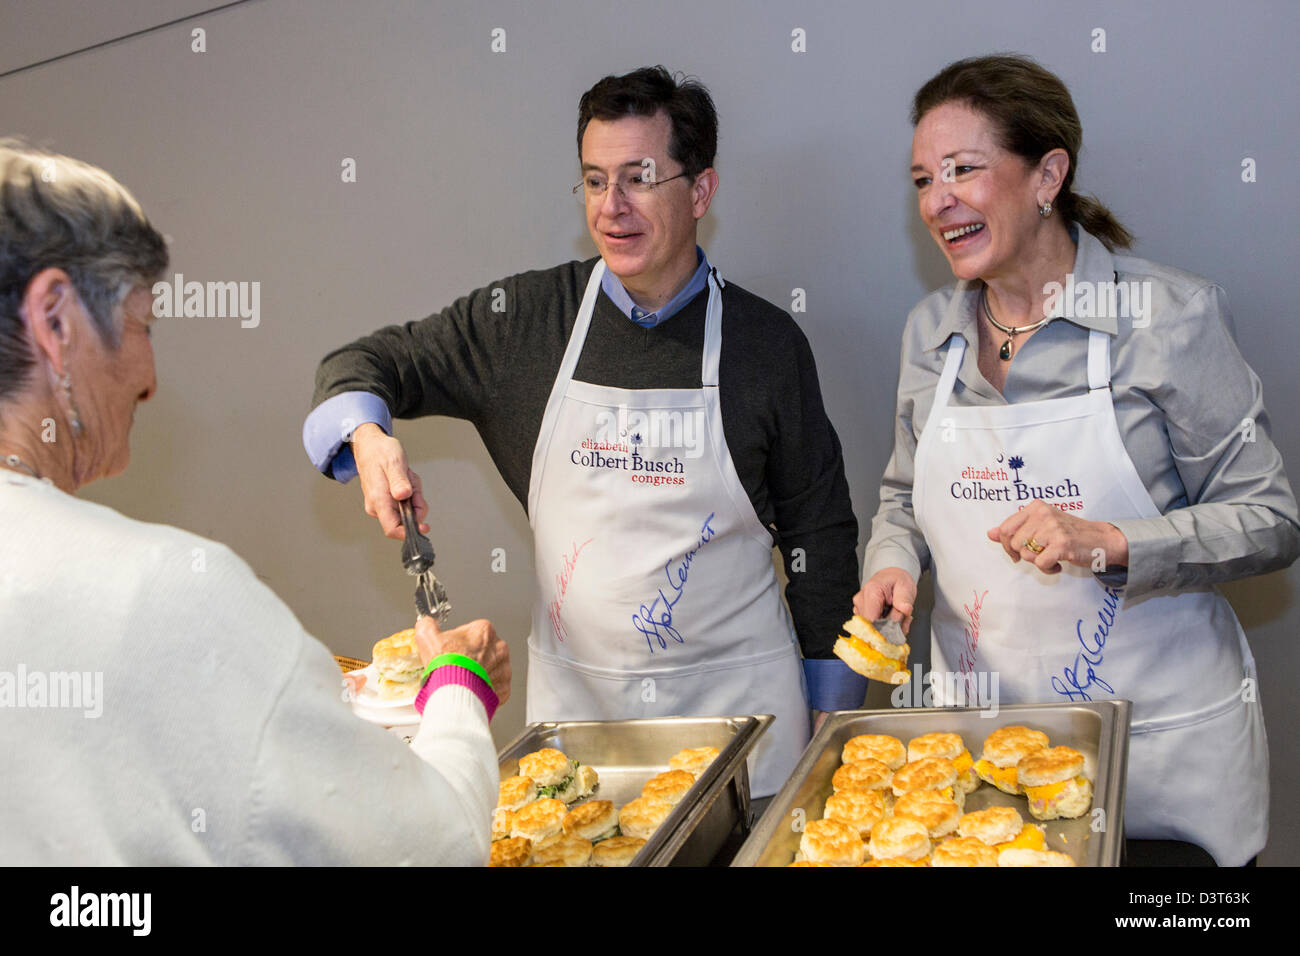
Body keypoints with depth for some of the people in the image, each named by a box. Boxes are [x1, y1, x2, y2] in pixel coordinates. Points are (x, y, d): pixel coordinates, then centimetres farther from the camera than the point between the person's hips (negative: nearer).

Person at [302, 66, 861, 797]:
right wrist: (368, 436, -17)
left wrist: (832, 718, 4)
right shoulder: (526, 319, -1)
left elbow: (820, 532, 4)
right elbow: (373, 364, 7)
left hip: (735, 690, -1)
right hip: (573, 690, 1)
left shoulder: (768, 343, -2)